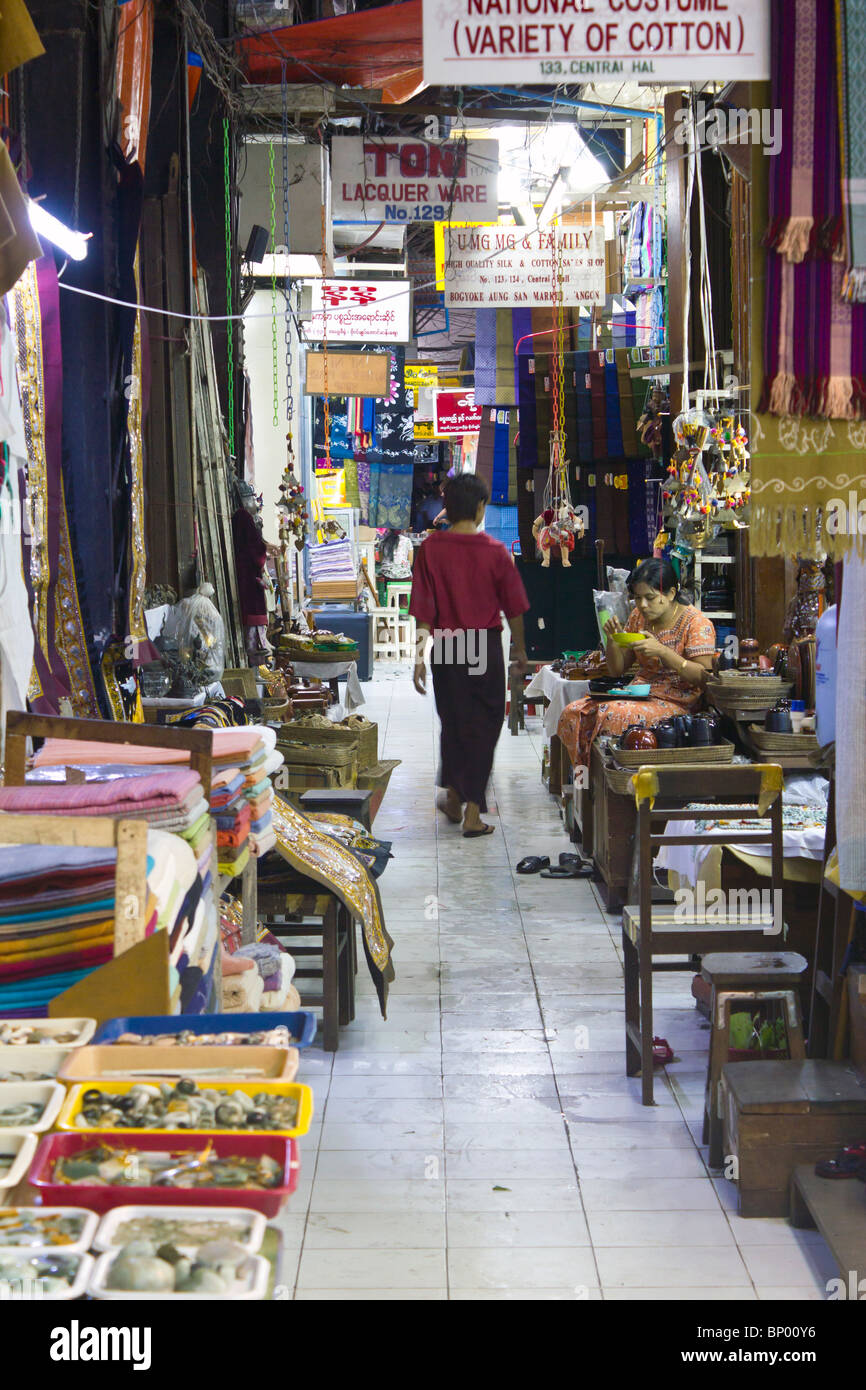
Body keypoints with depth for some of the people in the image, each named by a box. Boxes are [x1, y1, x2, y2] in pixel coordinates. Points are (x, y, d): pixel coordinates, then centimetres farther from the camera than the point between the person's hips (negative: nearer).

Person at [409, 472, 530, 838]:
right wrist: (520, 649, 12)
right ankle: (473, 813, 5)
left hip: (446, 647, 2)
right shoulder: (494, 551, -9)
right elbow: (514, 607, -2)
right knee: (483, 726, 6)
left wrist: (420, 657, 0)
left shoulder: (430, 549, -7)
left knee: (452, 722, 19)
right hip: (486, 648, -2)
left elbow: (423, 612, -6)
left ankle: (454, 798, 32)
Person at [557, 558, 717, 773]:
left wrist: (662, 652, -24)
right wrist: (612, 640, -4)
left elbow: (703, 677, -16)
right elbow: (617, 670, 17)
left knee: (612, 715, -33)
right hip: (638, 693, 7)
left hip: (675, 702, -7)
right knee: (573, 714, -16)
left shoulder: (696, 623, -7)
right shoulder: (638, 616, 12)